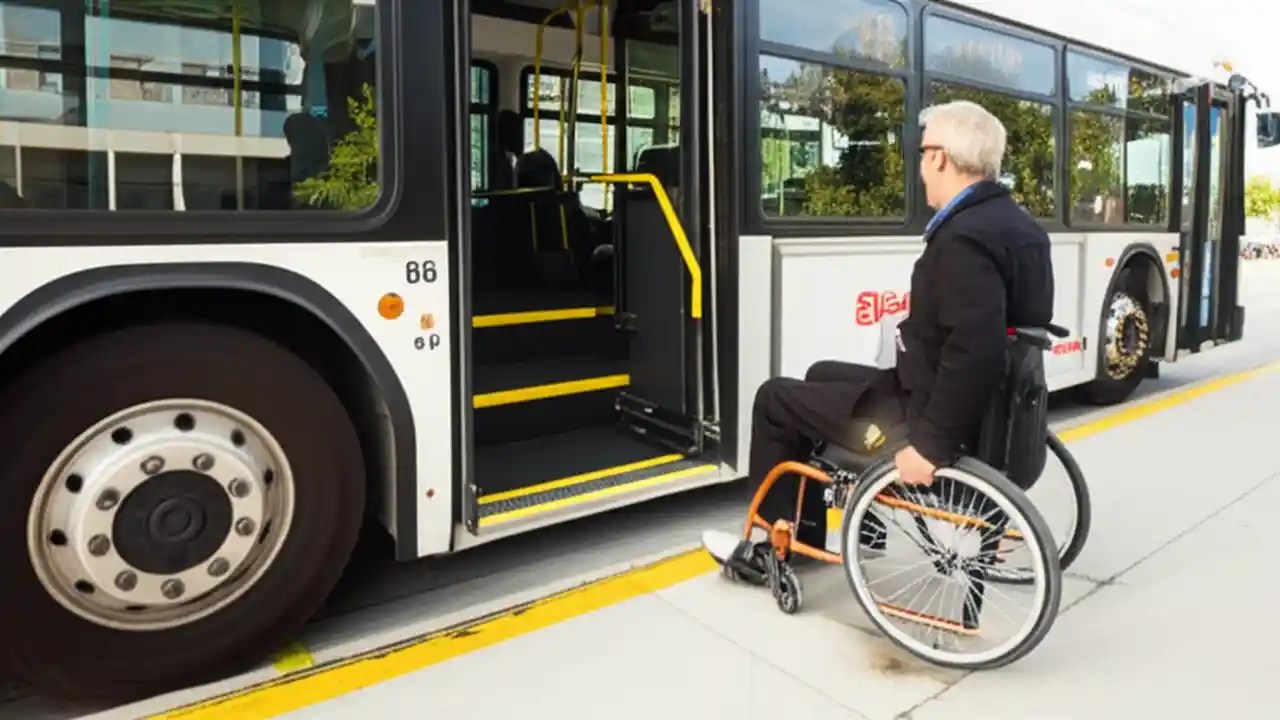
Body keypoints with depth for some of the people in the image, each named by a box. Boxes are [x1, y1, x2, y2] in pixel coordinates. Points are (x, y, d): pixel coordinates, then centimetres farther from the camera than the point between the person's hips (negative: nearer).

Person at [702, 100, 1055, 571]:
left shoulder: (963, 238, -25)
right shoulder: (1016, 224, 7)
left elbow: (974, 353, -35)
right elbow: (996, 332, 15)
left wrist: (931, 445, -28)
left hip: (929, 412, -10)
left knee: (776, 398, 3)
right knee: (823, 375, 26)